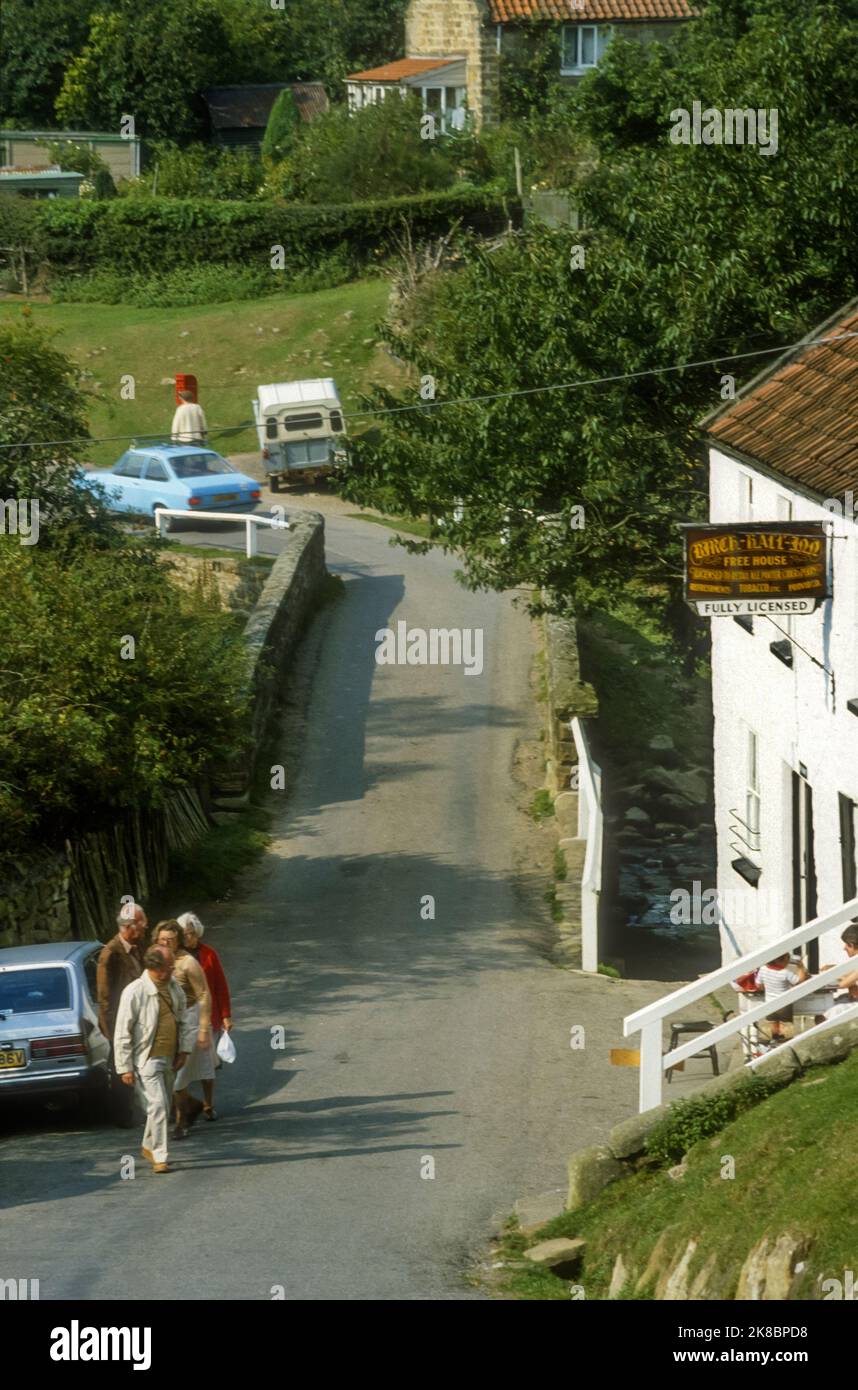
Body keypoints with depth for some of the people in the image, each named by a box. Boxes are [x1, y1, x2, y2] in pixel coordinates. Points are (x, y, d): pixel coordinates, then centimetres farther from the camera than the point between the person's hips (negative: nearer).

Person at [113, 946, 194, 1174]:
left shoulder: (174, 989, 6)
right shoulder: (135, 992, -14)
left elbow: (184, 1021, 19)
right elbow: (122, 1033, -11)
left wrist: (184, 1050, 8)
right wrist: (125, 1067, -12)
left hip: (169, 1060, 7)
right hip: (147, 1059, -7)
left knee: (165, 1107, 15)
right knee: (158, 1106, -13)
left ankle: (149, 1146, 34)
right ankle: (160, 1157, -10)